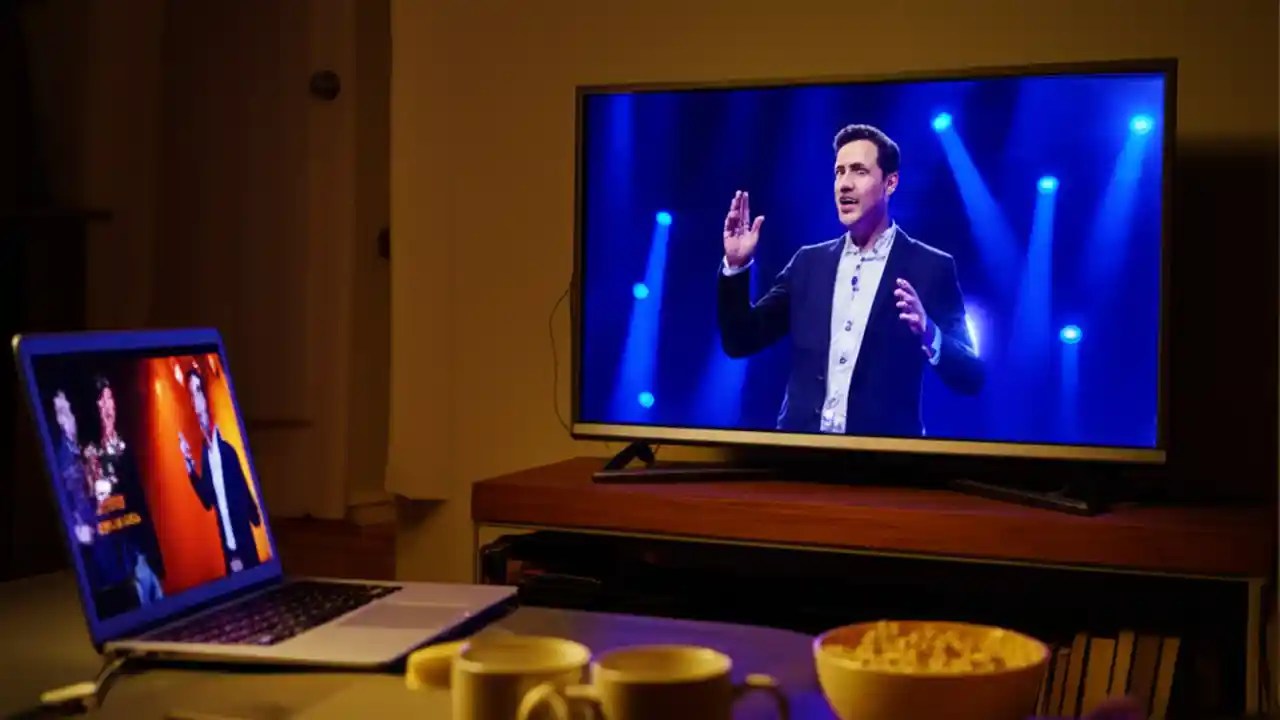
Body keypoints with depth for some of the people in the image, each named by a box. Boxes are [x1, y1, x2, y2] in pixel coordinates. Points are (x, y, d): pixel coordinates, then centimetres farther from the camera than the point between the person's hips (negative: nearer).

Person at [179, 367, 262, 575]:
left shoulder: (227, 450, -9)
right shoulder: (204, 454, 4)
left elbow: (246, 496, -5)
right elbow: (208, 501, 4)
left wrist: (255, 517, -8)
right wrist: (190, 466, -5)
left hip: (245, 538, -4)